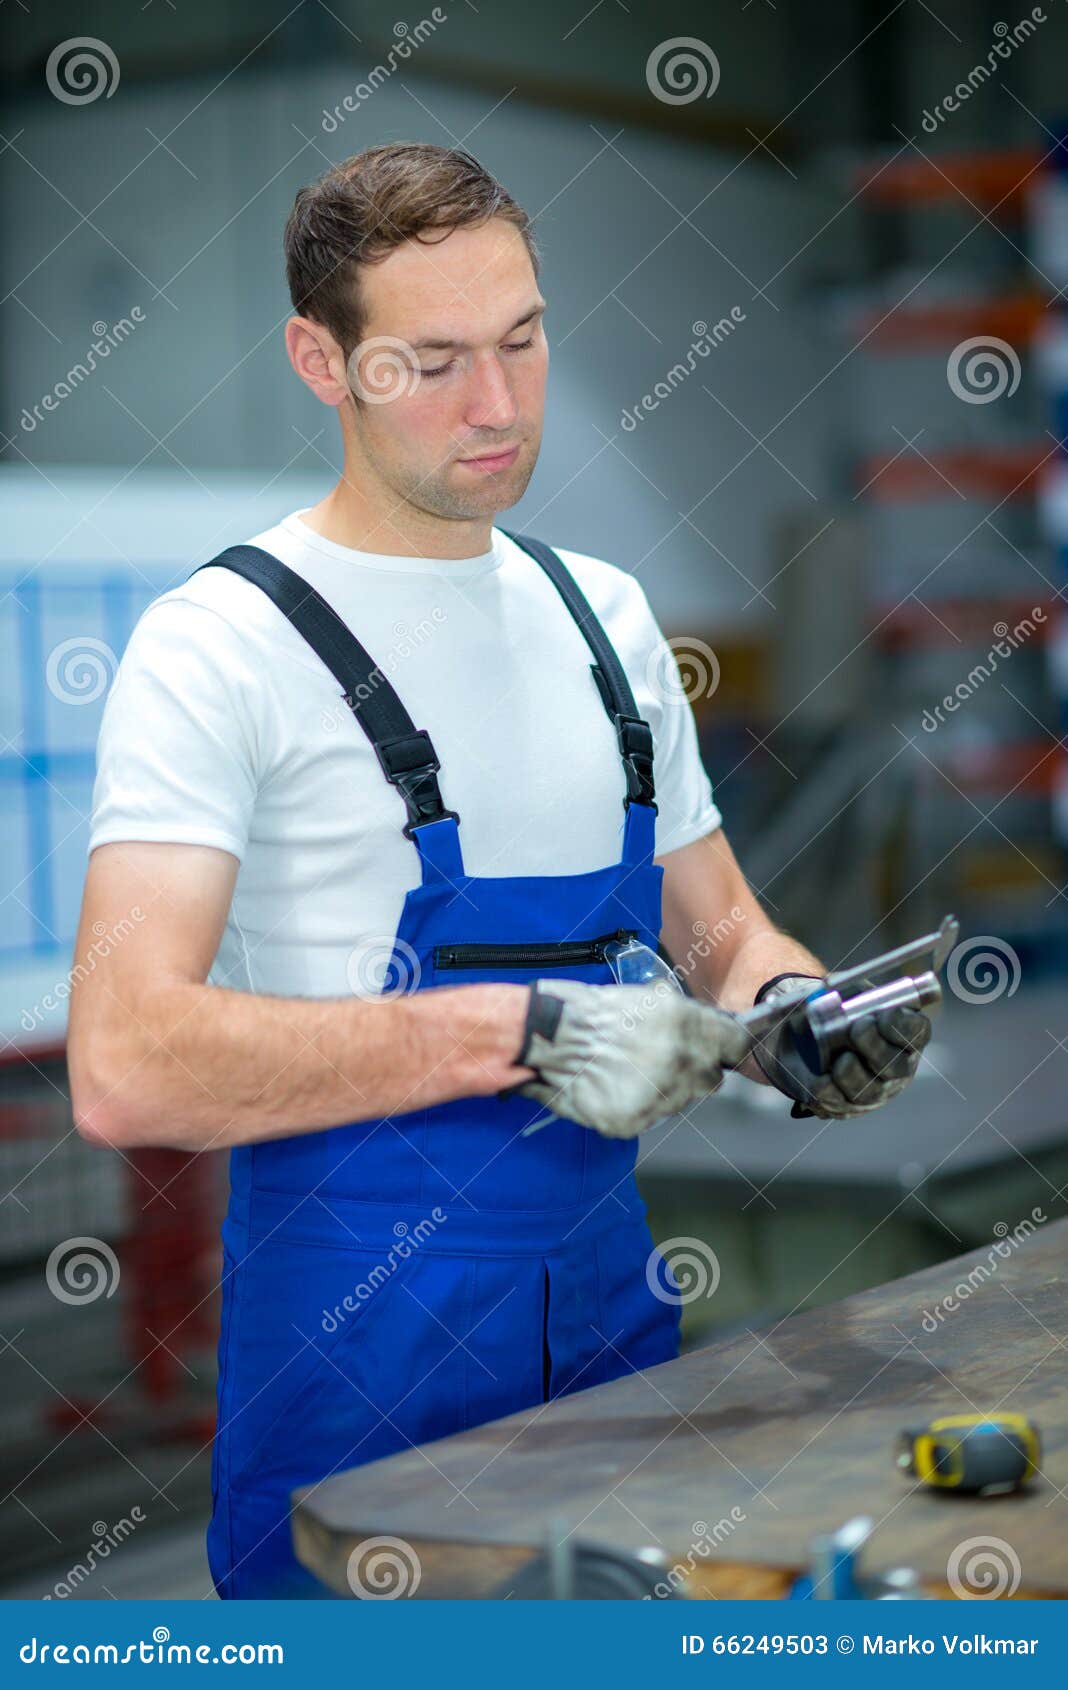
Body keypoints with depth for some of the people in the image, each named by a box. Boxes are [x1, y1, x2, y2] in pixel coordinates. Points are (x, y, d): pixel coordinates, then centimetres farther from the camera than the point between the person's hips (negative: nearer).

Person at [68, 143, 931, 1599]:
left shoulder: (605, 615, 10)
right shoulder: (222, 644, -12)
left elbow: (717, 924, 18)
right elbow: (125, 1066, -24)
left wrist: (791, 1007, -6)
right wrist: (522, 1032, -27)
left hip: (611, 1316, 7)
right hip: (355, 1359, -6)